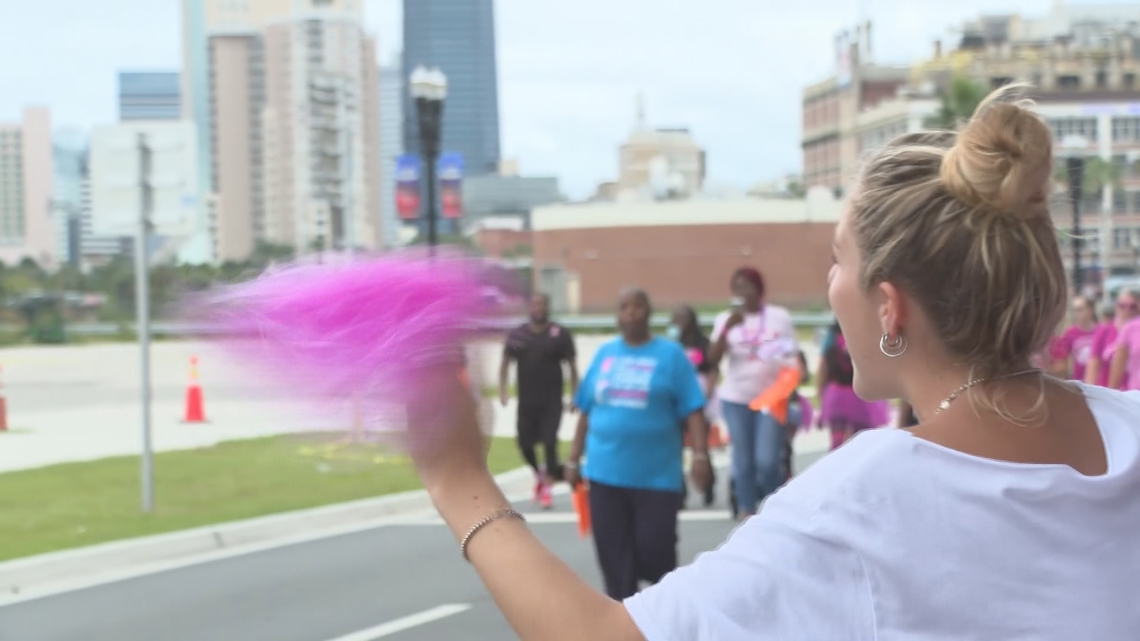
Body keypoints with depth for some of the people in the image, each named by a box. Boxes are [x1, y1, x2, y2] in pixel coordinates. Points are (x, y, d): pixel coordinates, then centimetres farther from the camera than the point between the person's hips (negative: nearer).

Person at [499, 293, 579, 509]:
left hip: (552, 400, -2)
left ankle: (547, 487, -1)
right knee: (525, 443, 7)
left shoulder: (560, 334, -3)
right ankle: (539, 473, 36)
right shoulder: (517, 334, 2)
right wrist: (502, 390, -7)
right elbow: (506, 362, 5)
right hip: (526, 400, 2)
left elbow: (572, 365, 0)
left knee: (549, 442, -9)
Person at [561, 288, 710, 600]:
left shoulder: (670, 354, 0)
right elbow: (587, 411, 13)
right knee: (613, 553, 4)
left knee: (654, 547, -3)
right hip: (606, 471, 4)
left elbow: (692, 409, -4)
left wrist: (700, 454, -14)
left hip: (657, 474, -3)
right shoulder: (604, 354, 11)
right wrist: (574, 459, 12)